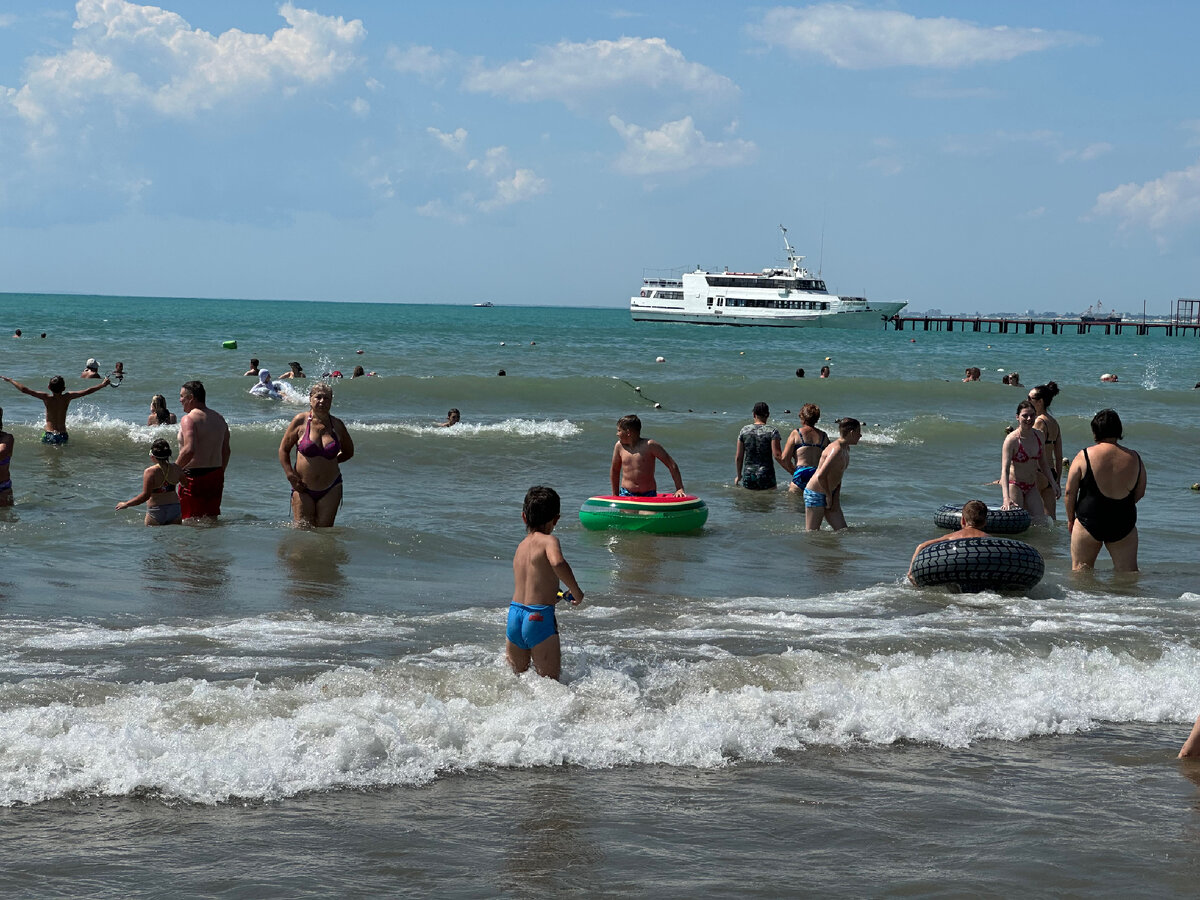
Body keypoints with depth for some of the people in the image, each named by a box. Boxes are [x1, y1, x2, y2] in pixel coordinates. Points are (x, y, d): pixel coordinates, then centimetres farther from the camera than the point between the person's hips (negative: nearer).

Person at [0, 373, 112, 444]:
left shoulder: (47, 398, -8)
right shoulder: (67, 397, -4)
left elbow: (24, 389, -8)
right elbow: (87, 391, 1)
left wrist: (9, 380, 4)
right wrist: (103, 384, 13)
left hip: (49, 435, -2)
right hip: (63, 436, 2)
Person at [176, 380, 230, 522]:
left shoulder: (189, 419, -13)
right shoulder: (219, 418, 11)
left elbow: (189, 450, -26)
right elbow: (226, 451, 16)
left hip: (194, 475, -8)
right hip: (216, 474, 8)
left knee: (190, 519, -2)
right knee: (212, 518, 14)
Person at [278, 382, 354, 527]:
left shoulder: (337, 425, 3)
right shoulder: (300, 421, -3)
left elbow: (348, 452, 20)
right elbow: (284, 449, 4)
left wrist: (331, 461, 4)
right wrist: (291, 475, -7)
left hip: (330, 489, 2)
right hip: (303, 488, -2)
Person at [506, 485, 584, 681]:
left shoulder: (521, 546, 15)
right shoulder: (548, 541, -7)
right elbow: (557, 563, -29)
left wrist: (561, 596, 31)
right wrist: (576, 590, -16)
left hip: (514, 614, 6)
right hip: (540, 618, -6)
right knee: (550, 681, 2)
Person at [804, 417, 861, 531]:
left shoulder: (846, 449, 10)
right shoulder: (836, 449, -22)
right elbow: (821, 476, -29)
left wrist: (836, 497, 6)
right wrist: (829, 495, -15)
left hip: (829, 494, 10)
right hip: (815, 495, -10)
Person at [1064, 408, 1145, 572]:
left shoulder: (1084, 456, -9)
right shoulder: (1134, 458, -1)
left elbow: (1070, 492, -5)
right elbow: (1139, 493, 9)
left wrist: (1070, 519, 10)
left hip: (1089, 521, -2)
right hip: (1124, 524, 2)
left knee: (1081, 569, 10)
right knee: (1128, 572, 10)